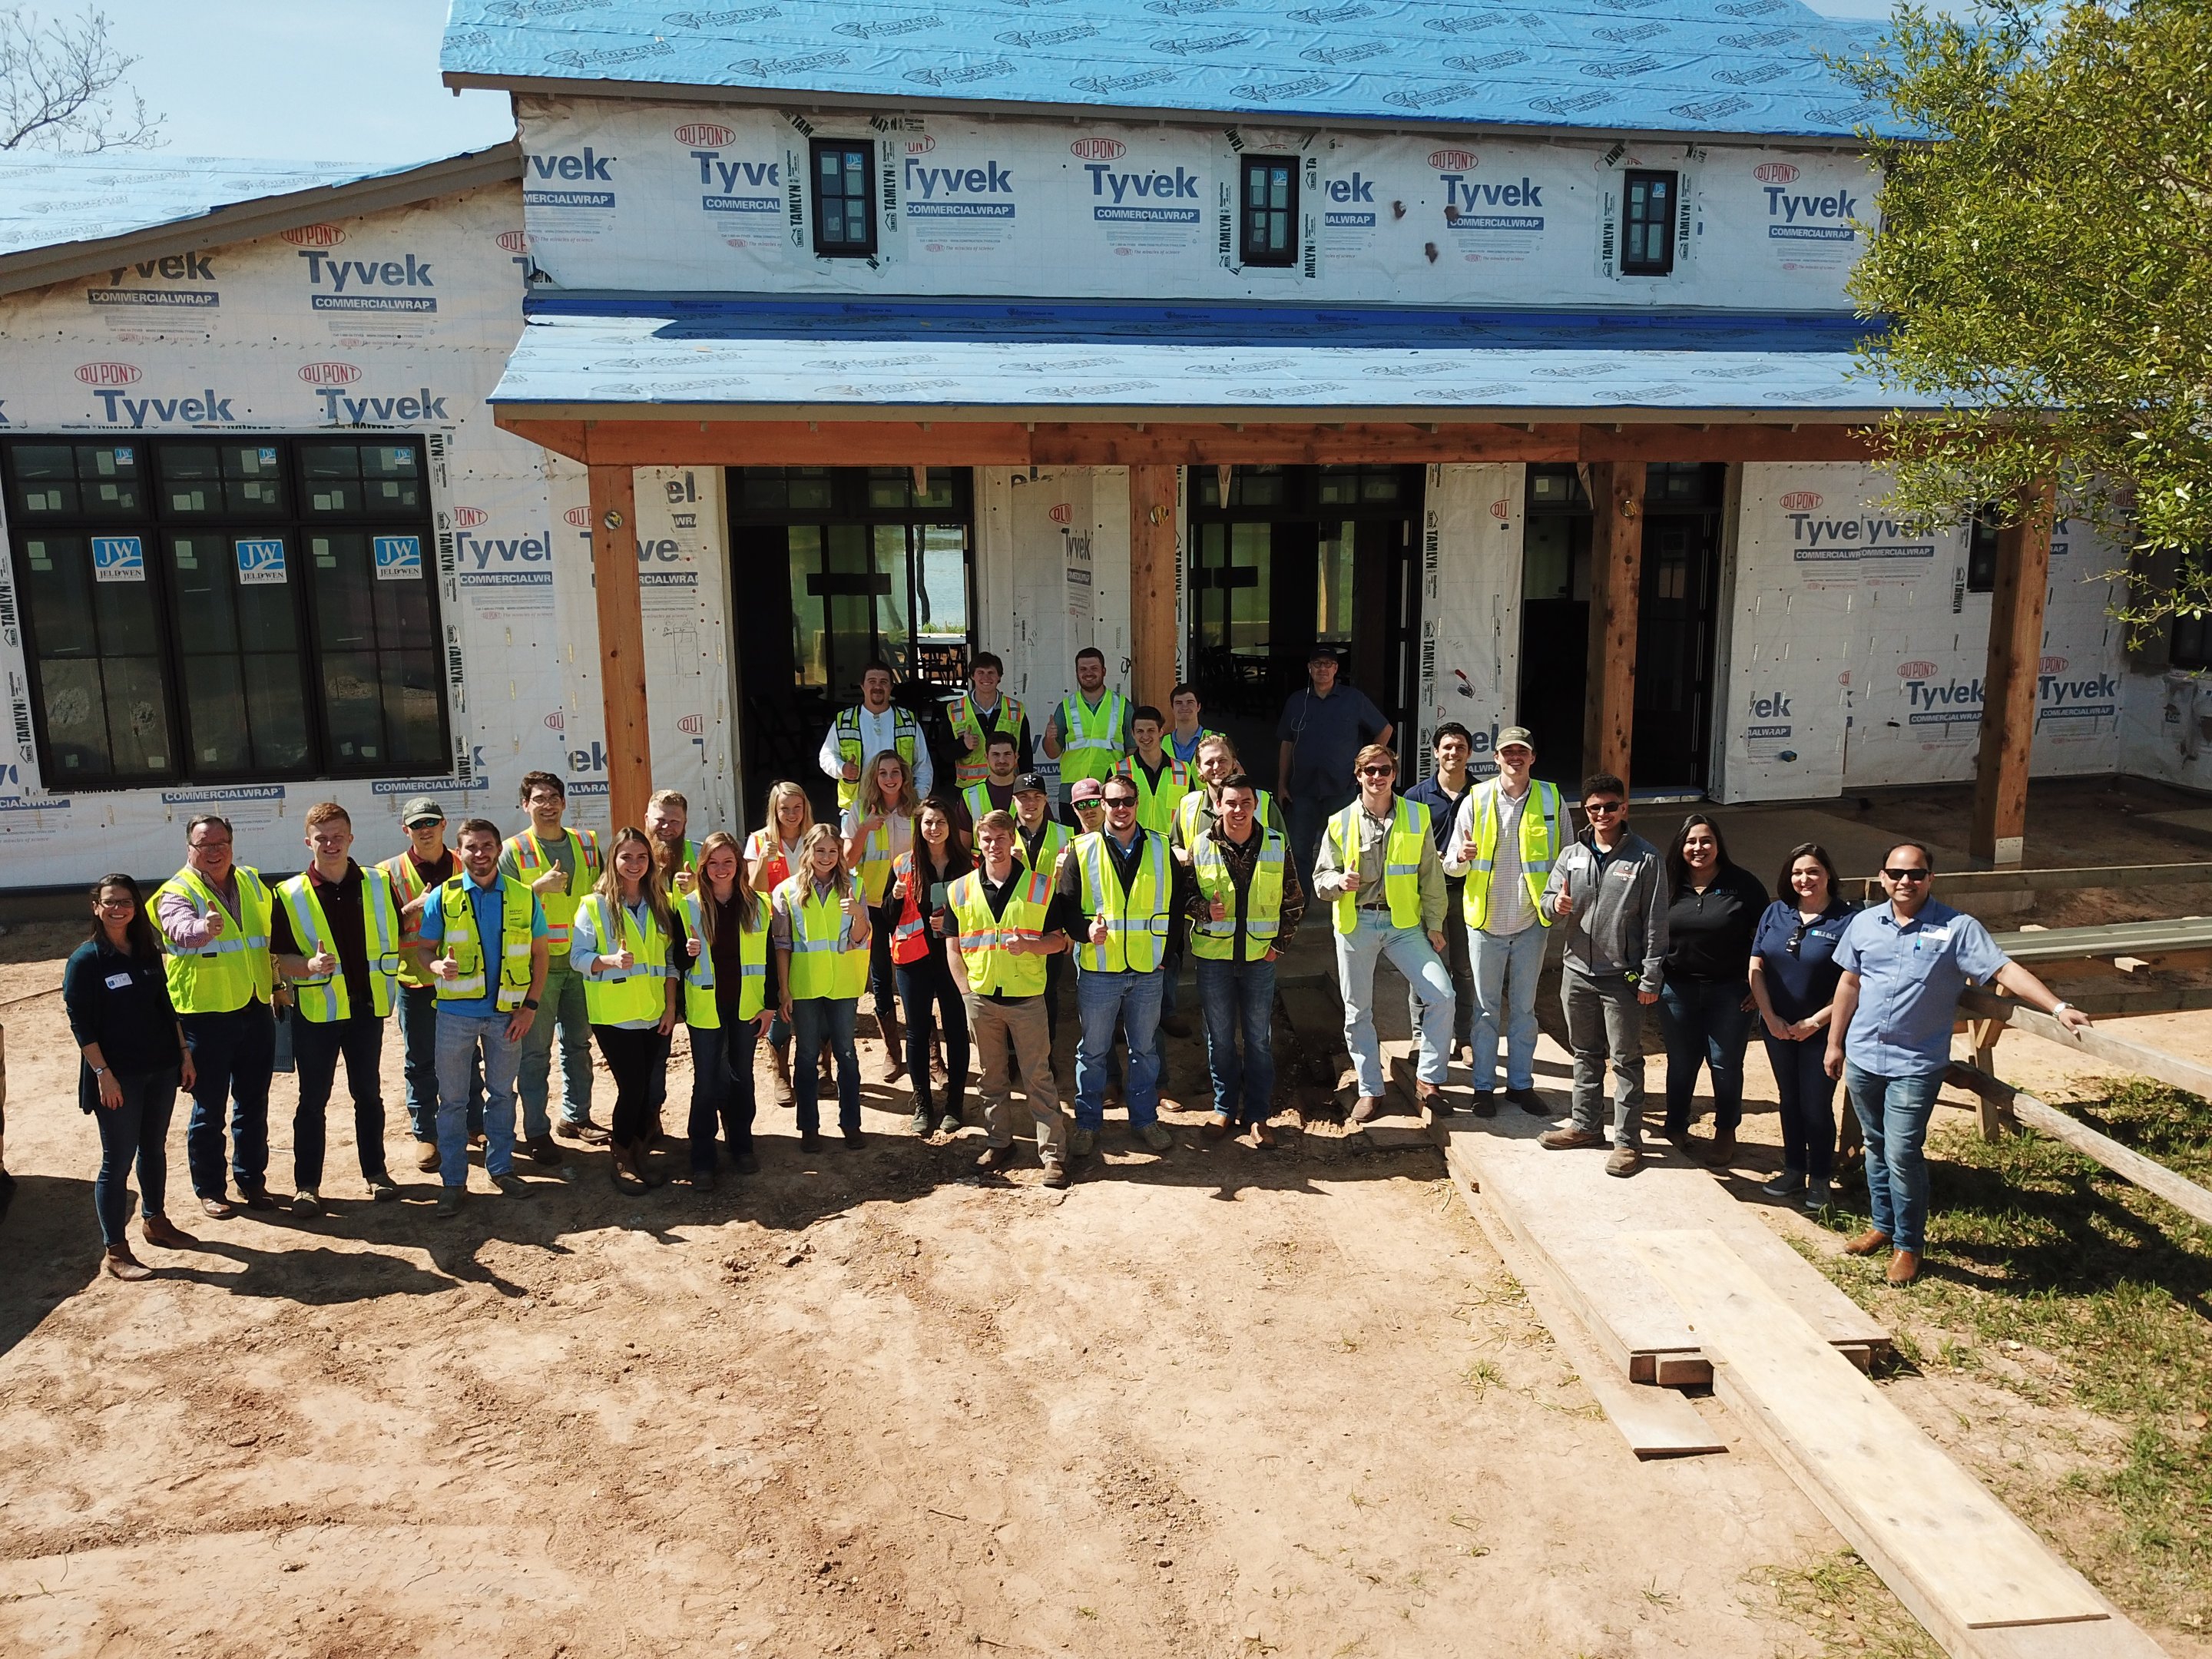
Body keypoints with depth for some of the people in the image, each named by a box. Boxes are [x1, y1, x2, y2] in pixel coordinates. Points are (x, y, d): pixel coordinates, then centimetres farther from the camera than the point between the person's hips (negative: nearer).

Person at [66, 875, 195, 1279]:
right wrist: (103, 1074, -17)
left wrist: (184, 1055, 10)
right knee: (118, 1162, -2)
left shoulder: (148, 953, 8)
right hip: (117, 1077, -6)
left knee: (154, 1149, 18)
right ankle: (115, 1252, 5)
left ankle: (155, 1220, 34)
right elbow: (80, 1024, -12)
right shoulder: (85, 960, -10)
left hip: (161, 1070, 6)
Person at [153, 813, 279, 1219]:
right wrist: (205, 928, -52)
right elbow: (181, 929, -31)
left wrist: (277, 983, 17)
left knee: (253, 1103, 14)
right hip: (206, 1016, -5)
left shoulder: (252, 883, 8)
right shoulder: (178, 892, -9)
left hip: (256, 1010, 5)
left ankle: (251, 1179, 27)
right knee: (209, 1109, 5)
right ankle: (209, 1189, 19)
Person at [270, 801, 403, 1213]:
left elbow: (395, 936, 11)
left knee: (368, 1093, 13)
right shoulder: (291, 895, -6)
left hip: (366, 1007, 2)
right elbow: (280, 958, -6)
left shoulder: (378, 885, 0)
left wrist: (388, 979, 2)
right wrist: (310, 966, -25)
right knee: (313, 1100, 5)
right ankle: (306, 1183, 16)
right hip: (315, 1010, -2)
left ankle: (376, 1171, 25)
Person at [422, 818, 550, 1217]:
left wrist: (530, 1005, -3)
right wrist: (438, 966, -25)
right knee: (452, 1100, 5)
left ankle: (501, 1167, 27)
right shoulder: (443, 898, -3)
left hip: (507, 1013, 1)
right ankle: (453, 1180, 14)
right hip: (456, 1012, -1)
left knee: (502, 1094, 13)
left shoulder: (524, 896, -1)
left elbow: (541, 953, 5)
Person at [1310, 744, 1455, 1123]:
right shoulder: (1340, 824, 0)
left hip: (1403, 922, 0)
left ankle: (1428, 1079, 4)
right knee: (1357, 1012, 7)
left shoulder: (1416, 817, 1)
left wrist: (1434, 925, 2)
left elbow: (1431, 876, 5)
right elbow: (1321, 878, 3)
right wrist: (1339, 881, -20)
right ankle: (1370, 1091, 22)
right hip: (1355, 924, 0)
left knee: (1441, 995, -13)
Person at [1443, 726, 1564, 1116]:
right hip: (1486, 921, -1)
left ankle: (1521, 1083, 25)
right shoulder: (1476, 799, -3)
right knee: (1486, 1009, 7)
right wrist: (1462, 857, -25)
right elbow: (1451, 865, -2)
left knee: (1524, 1008, 12)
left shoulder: (1551, 798, 0)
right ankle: (1483, 1086, 18)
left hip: (1531, 922, 1)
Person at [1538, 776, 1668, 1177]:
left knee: (1626, 1059, 4)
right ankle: (1583, 1125, 30)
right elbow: (1548, 899, 7)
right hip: (1578, 972, 5)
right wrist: (1556, 904, -18)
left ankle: (1628, 1141, 11)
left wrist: (1651, 977, -12)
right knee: (1585, 1054, 17)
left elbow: (1655, 922, -9)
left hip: (1622, 977, -5)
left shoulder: (1646, 857, -8)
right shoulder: (1572, 854, 5)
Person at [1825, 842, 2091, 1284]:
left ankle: (1908, 1244, 12)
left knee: (1902, 1154, -6)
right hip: (1862, 1059, 4)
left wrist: (2058, 1008, -28)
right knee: (1876, 1147, 16)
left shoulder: (1957, 929, -8)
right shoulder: (1864, 923, 3)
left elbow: (2005, 970, -15)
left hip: (1915, 1065, -4)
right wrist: (1835, 1042, 13)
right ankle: (1882, 1224, 34)